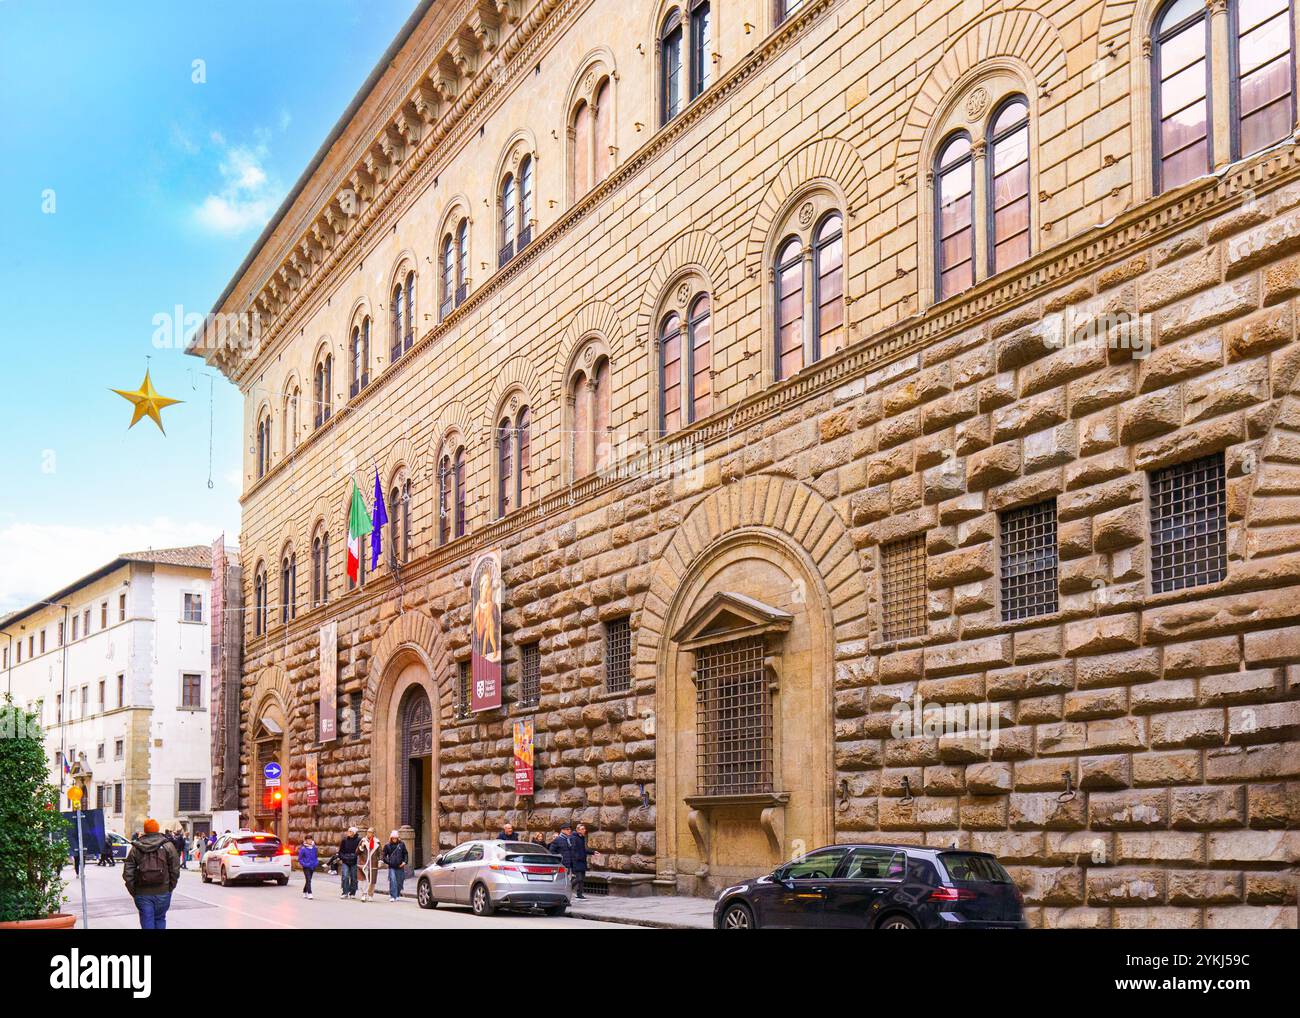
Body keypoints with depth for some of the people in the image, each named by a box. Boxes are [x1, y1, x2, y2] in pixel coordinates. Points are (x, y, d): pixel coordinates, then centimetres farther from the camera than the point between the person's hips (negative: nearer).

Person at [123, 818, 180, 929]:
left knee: (147, 922, 3)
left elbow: (128, 874, -1)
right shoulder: (168, 846, -2)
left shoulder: (135, 848, 1)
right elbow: (175, 870, -4)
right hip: (163, 892, 0)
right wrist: (170, 888, 6)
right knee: (160, 919, 15)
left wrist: (133, 891, 6)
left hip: (142, 894, 0)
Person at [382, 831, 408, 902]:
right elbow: (384, 856, 9)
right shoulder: (387, 846, 3)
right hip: (391, 867, -2)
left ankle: (398, 895, 28)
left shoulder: (402, 844, 4)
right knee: (392, 881, -14)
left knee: (399, 882, 10)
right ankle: (392, 896, -12)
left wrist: (404, 862, -3)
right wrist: (387, 862, -3)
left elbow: (405, 854, 9)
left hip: (400, 867, 2)